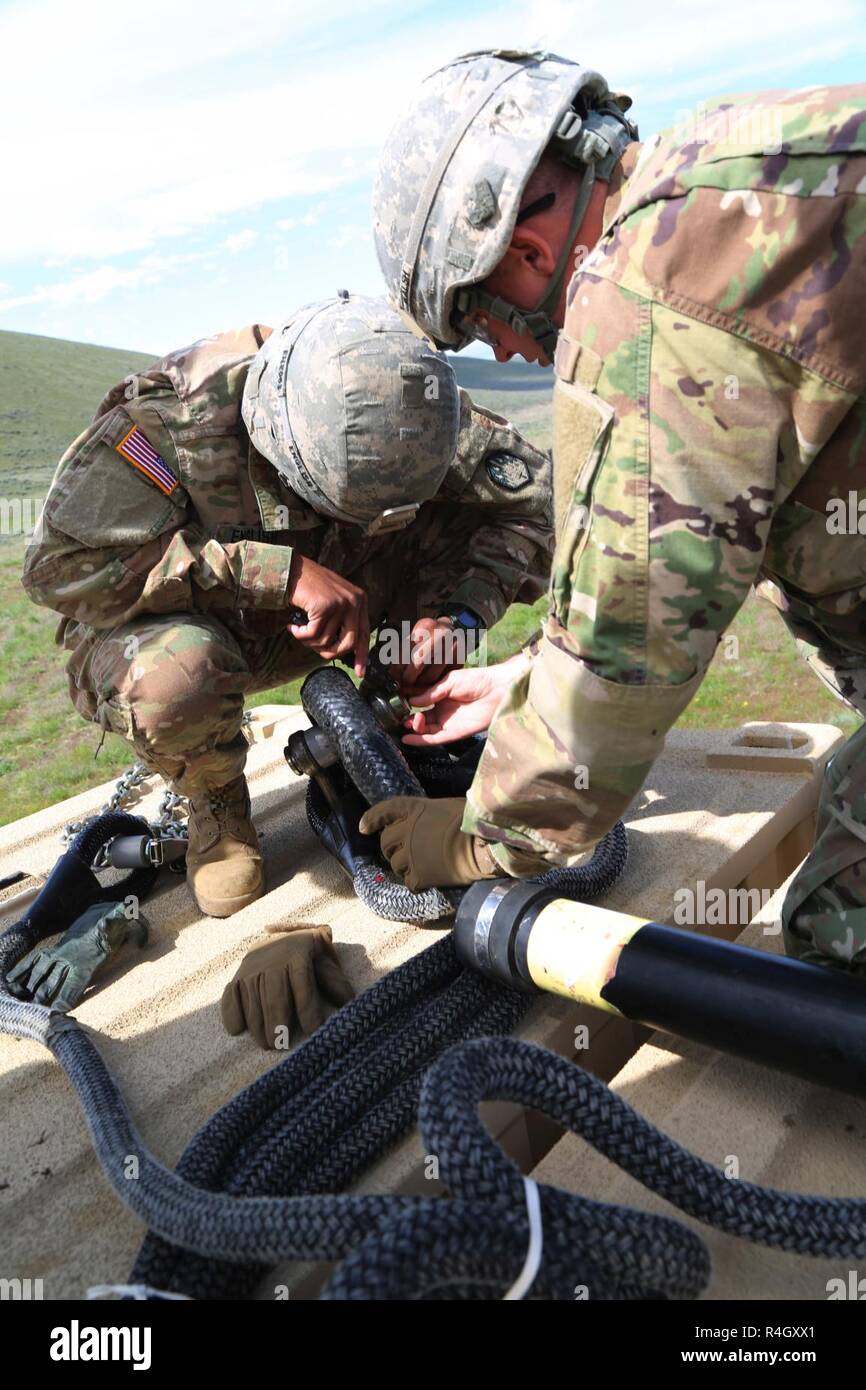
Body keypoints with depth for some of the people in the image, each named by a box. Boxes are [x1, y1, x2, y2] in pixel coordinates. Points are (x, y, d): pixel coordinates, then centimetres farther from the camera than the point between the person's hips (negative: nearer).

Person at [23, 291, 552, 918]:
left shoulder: (403, 410, -19)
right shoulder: (178, 418, -31)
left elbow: (539, 497, -12)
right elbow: (62, 563, -36)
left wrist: (460, 613, -30)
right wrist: (281, 571, -42)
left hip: (308, 623, 3)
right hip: (177, 622, -3)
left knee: (467, 513, -16)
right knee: (175, 676, -41)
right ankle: (215, 802, -4)